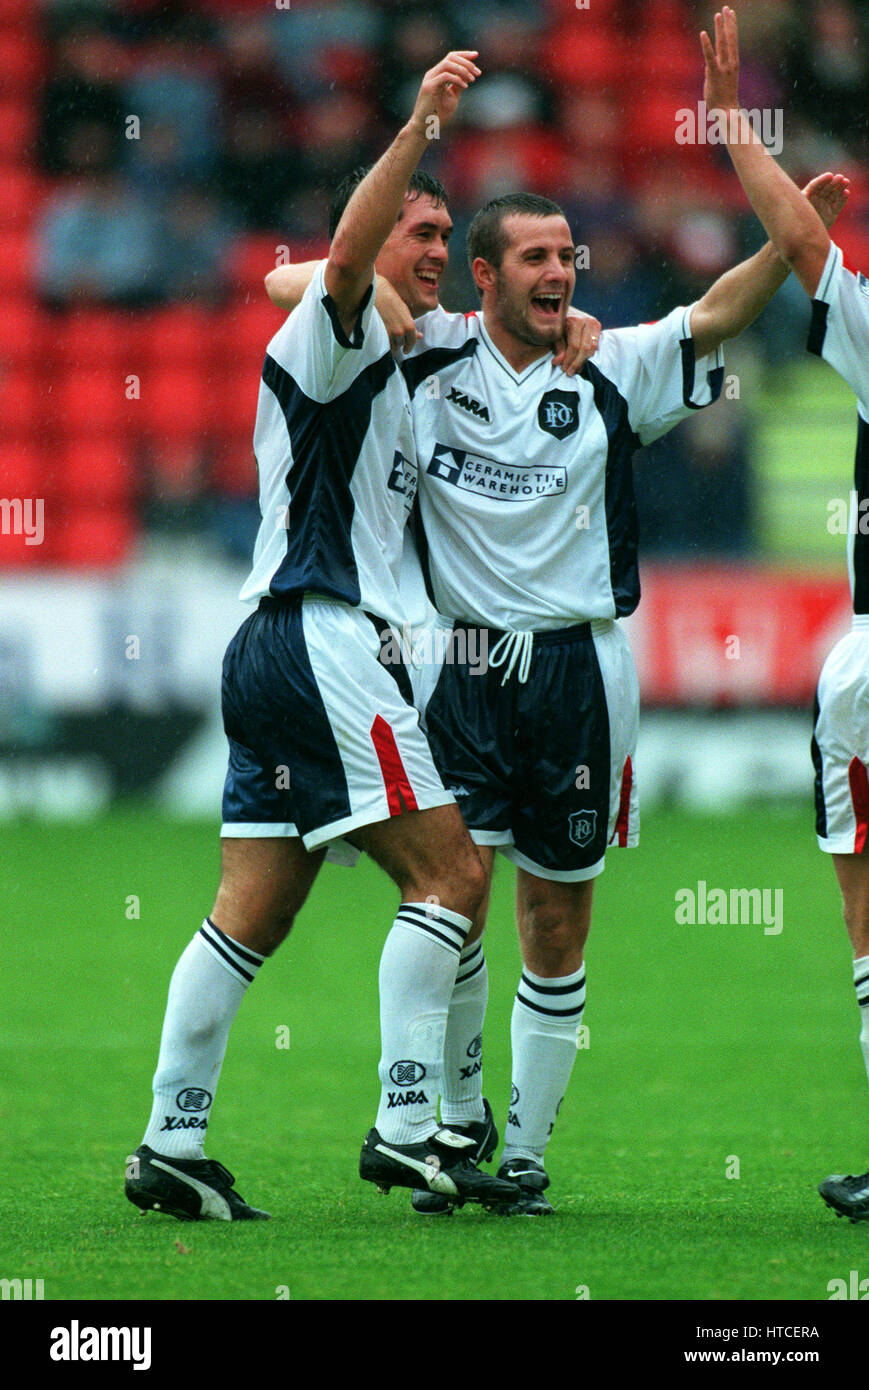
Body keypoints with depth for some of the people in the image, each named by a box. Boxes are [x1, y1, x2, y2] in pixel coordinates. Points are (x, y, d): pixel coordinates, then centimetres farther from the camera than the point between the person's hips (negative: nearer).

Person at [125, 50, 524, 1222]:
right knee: (450, 872, -12)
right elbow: (346, 258, -26)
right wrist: (420, 130, -32)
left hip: (277, 653, 10)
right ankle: (406, 1126, -16)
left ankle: (171, 1146, 4)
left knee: (252, 914, 6)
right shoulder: (336, 336, -4)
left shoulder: (387, 377, 25)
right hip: (319, 638, -10)